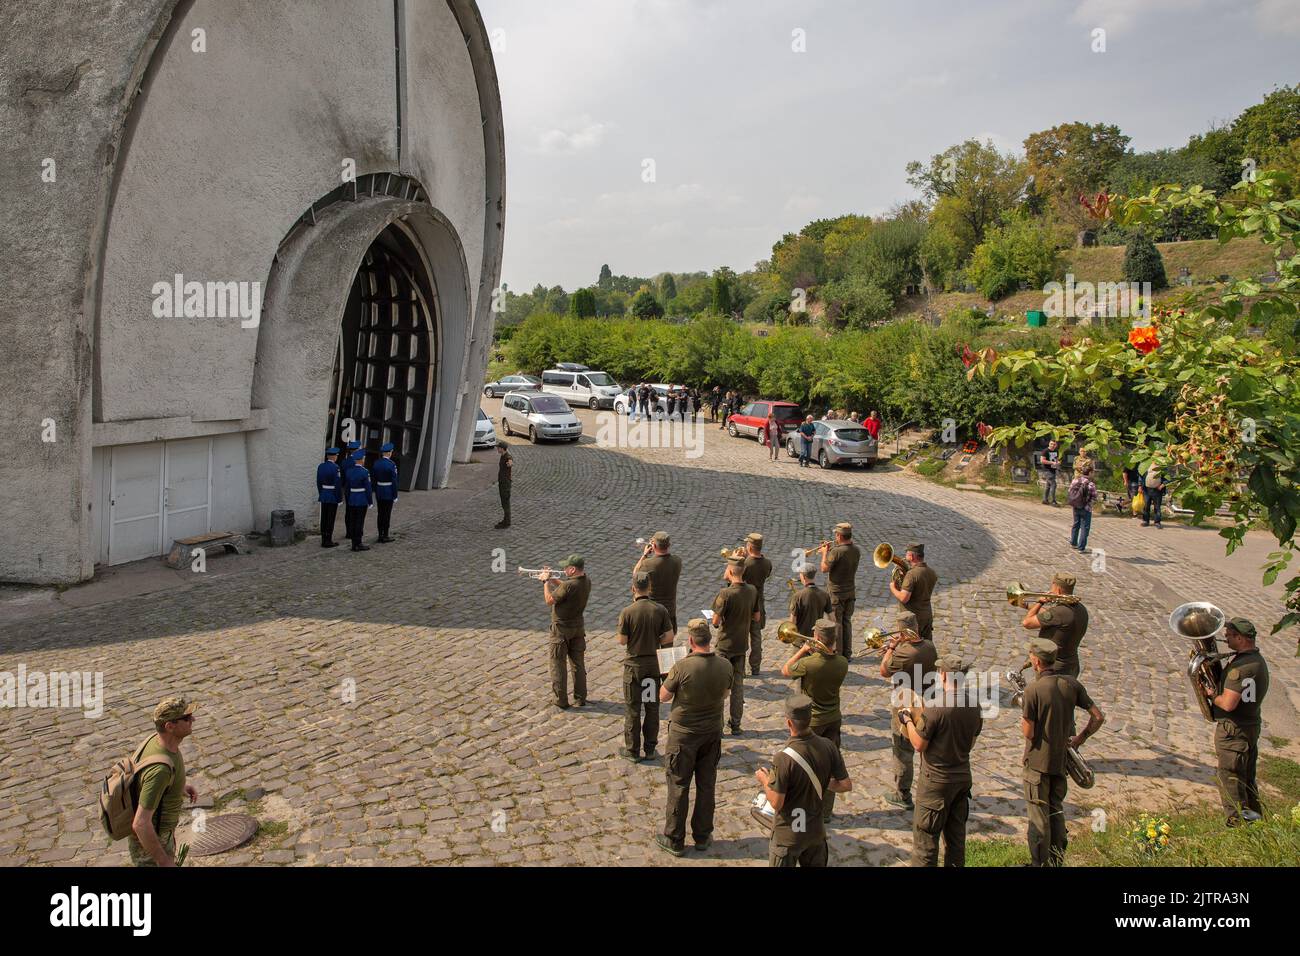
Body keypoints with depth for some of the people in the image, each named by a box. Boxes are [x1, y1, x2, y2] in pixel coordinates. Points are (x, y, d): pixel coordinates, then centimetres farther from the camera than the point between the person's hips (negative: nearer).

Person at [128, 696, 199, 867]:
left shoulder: (157, 739, -12)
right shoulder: (160, 768, -42)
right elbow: (140, 824, -38)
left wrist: (179, 785, 9)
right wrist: (163, 861, -27)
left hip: (154, 828, 9)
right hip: (149, 844, -8)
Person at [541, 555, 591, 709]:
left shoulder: (569, 585, -28)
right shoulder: (586, 581, -4)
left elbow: (549, 600, -18)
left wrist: (545, 581, -7)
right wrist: (551, 579, 5)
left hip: (561, 629, -7)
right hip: (578, 628, 7)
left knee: (558, 664, 6)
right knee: (578, 664, 16)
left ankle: (561, 701, 11)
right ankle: (580, 698, 24)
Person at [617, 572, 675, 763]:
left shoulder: (627, 612, -17)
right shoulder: (660, 610, -8)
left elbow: (622, 640, -12)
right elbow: (670, 636, -6)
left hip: (633, 664, -3)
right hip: (653, 663, 3)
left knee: (632, 708, 8)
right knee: (652, 706, 14)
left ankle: (632, 750, 16)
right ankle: (650, 748, 21)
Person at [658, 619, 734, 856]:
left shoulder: (682, 667, -25)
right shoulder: (725, 667, -12)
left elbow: (663, 697, -11)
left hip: (683, 735, -4)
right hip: (712, 734, 4)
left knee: (678, 787, 10)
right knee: (706, 786, 17)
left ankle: (674, 840, 22)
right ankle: (702, 836, 30)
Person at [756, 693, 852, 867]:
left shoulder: (784, 758, -28)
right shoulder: (828, 747, -13)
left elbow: (776, 803, -21)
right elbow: (846, 785, -5)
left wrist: (764, 780, -3)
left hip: (788, 835, -5)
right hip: (816, 831, 5)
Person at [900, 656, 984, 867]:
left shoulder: (935, 707, -23)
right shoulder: (974, 705, -3)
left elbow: (919, 745, -15)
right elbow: (971, 742, 9)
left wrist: (908, 720, 0)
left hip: (936, 781, -6)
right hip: (963, 777, 6)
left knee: (925, 837, 5)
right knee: (956, 835, 18)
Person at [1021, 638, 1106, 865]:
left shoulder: (1033, 689, -20)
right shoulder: (1071, 684, -3)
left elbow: (1029, 733, -18)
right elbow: (1099, 717, -2)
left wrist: (1022, 722, 3)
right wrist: (1081, 738, 9)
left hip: (1038, 761, -6)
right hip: (1062, 759, 6)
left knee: (1038, 814, 5)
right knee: (1056, 809, 21)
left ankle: (1040, 863, 11)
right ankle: (1057, 860, 29)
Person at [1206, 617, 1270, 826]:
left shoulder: (1240, 666, -25)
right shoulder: (1258, 659, 8)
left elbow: (1228, 704, -28)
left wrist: (1211, 695, -10)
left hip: (1233, 731, -10)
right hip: (1252, 725, 10)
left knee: (1230, 780, 1)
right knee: (1247, 779, 21)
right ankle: (1254, 818, 32)